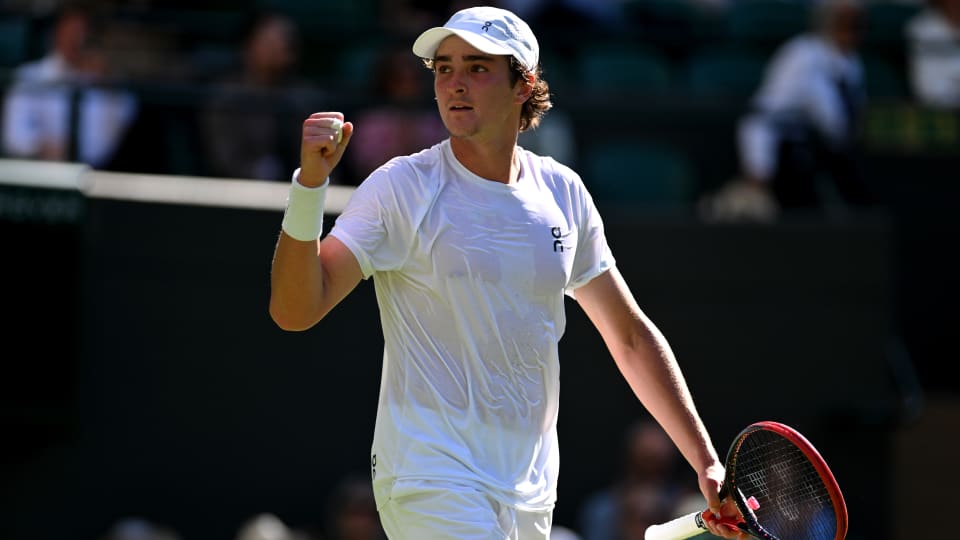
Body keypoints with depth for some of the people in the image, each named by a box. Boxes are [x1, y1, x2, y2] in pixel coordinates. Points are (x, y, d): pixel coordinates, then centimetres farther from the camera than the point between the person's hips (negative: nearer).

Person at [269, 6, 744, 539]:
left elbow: (631, 336, 16)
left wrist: (706, 461, 11)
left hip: (531, 493, 5)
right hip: (433, 486, -5)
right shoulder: (401, 189, -7)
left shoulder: (562, 191, 7)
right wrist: (310, 181, -29)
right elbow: (295, 310, -17)